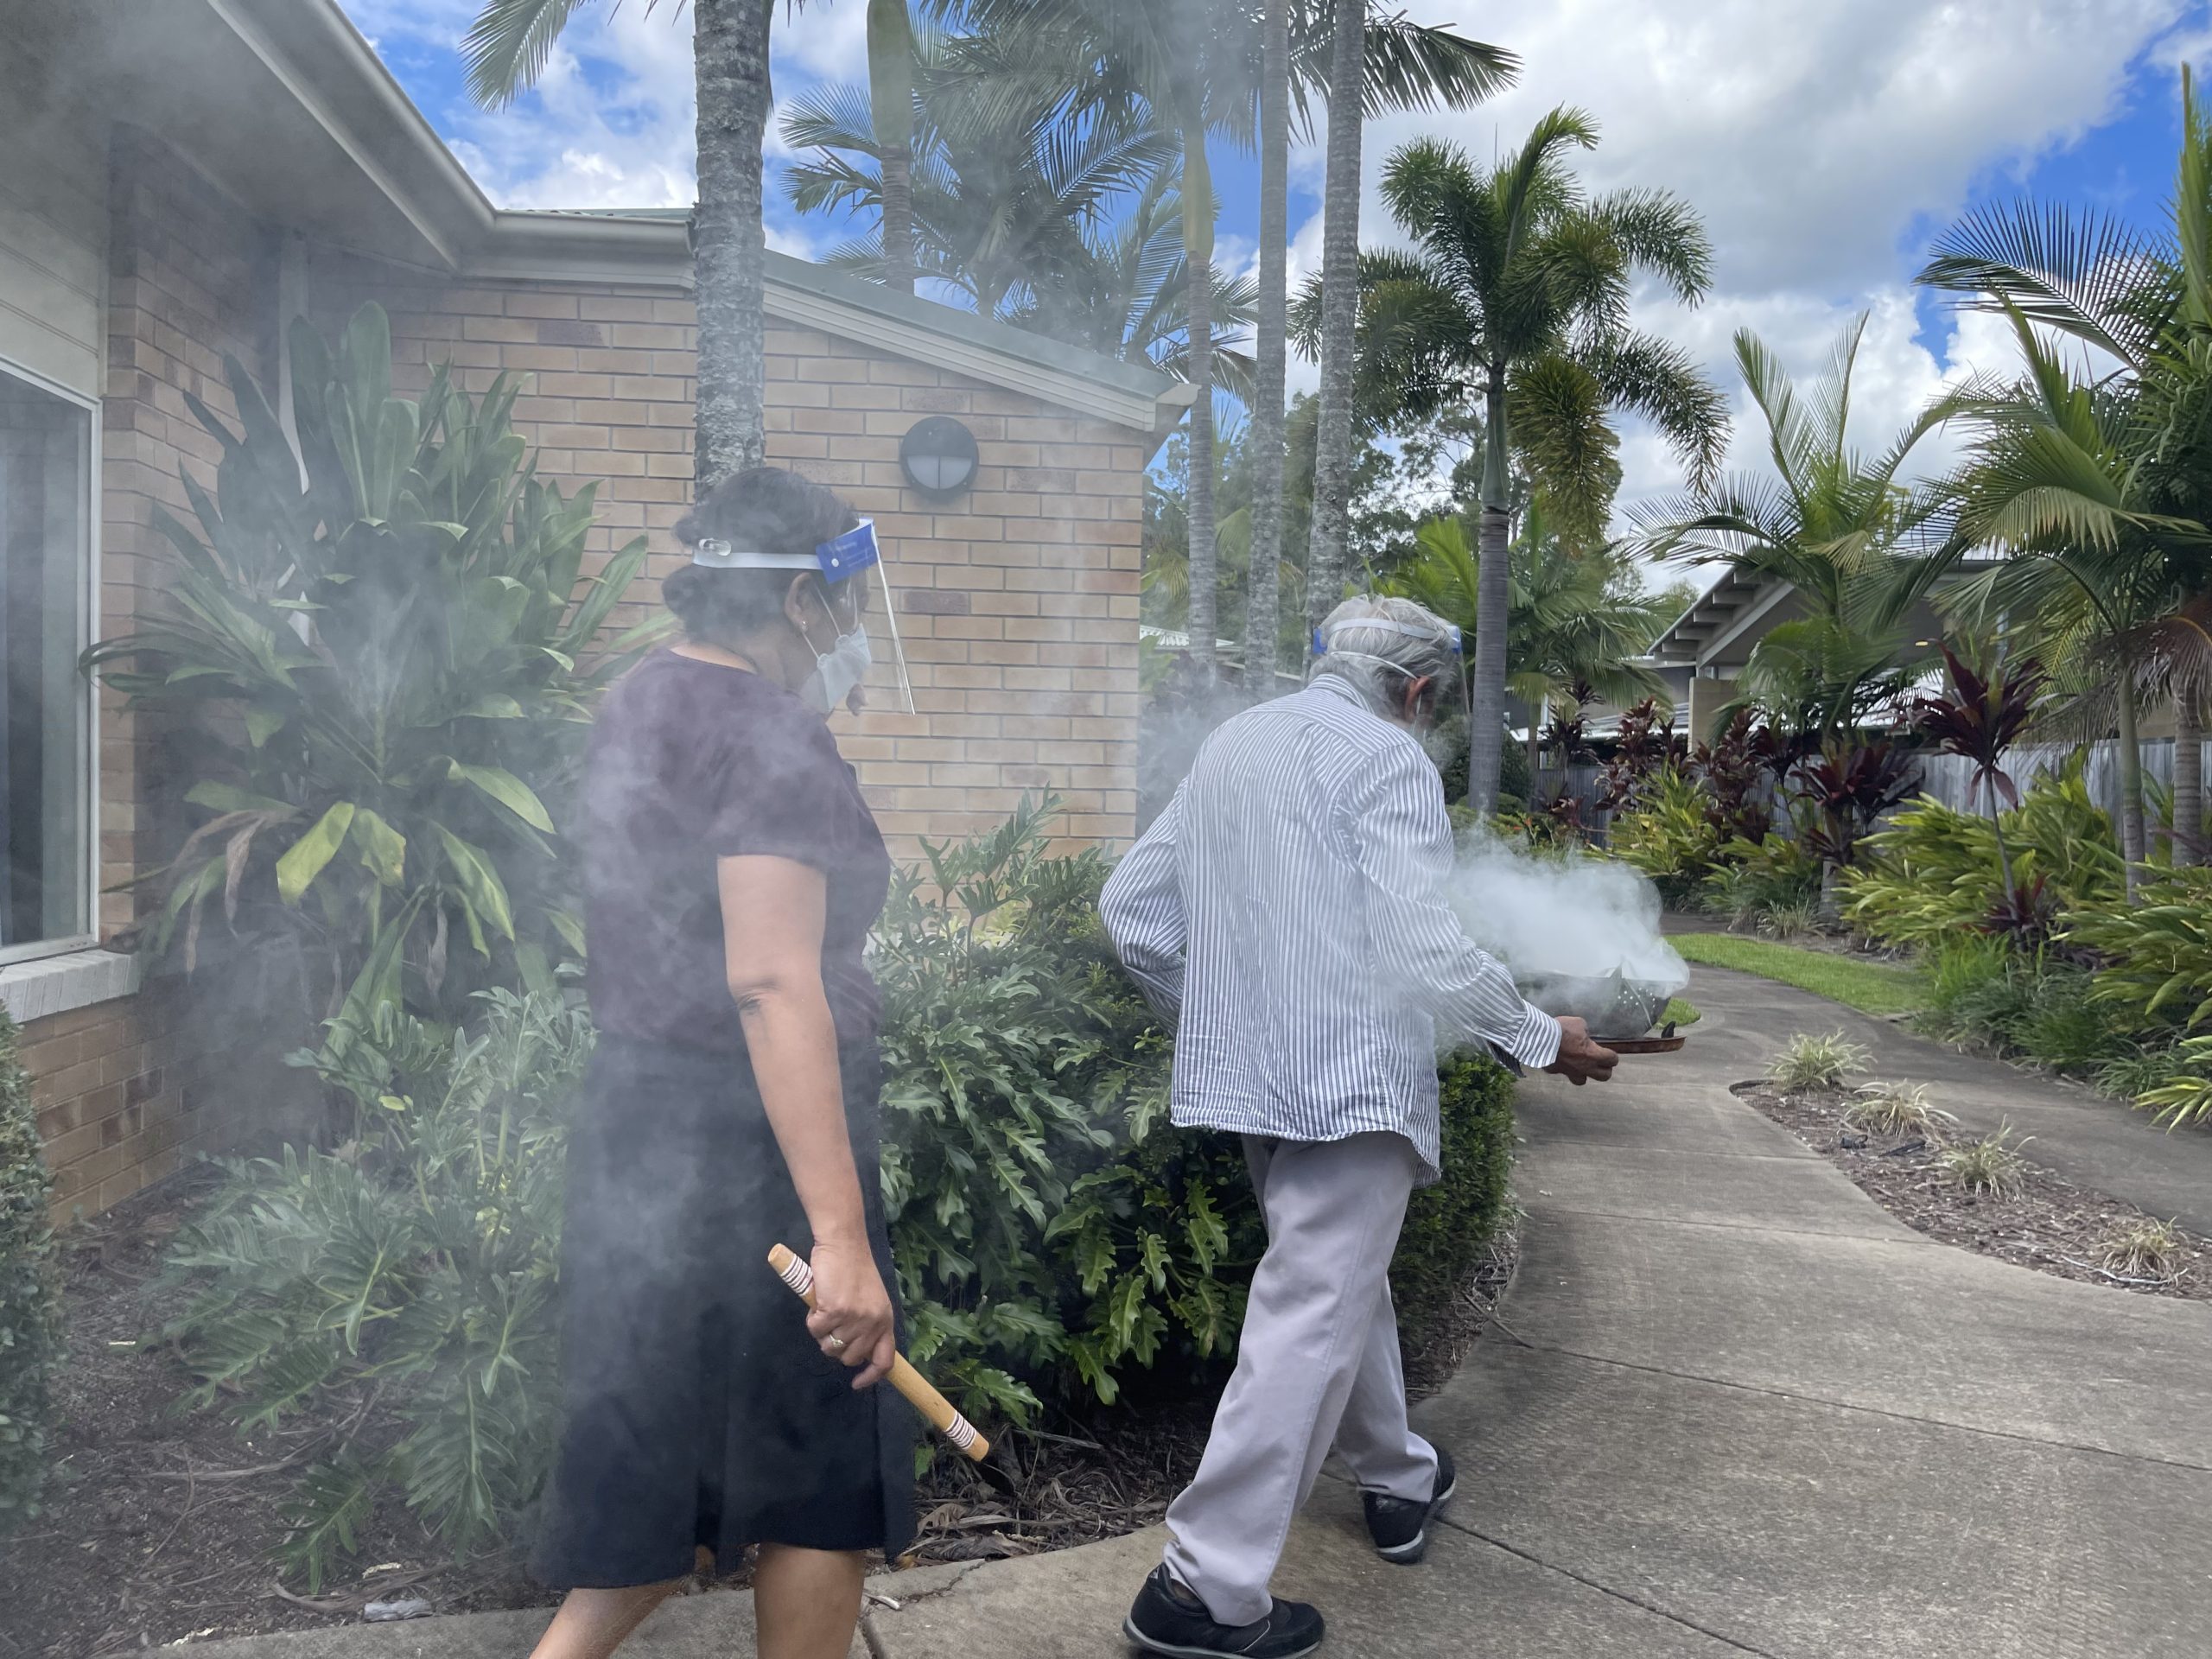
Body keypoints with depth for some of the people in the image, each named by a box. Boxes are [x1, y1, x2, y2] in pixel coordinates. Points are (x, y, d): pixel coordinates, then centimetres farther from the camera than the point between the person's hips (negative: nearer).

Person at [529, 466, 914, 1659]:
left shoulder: (639, 704, 14)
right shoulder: (771, 730, -15)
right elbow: (773, 982, -25)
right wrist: (841, 1234, -28)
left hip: (634, 1117, 9)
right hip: (744, 1148, -9)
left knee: (677, 1478, 19)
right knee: (826, 1487, 8)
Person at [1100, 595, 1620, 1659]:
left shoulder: (1232, 744, 13)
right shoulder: (1385, 756, -9)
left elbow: (1131, 906, 13)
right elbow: (1424, 947, -18)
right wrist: (1538, 1039, -4)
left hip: (1251, 1073, 9)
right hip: (1351, 1079, -8)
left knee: (1343, 1281, 24)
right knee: (1313, 1317, -3)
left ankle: (1397, 1482, 42)